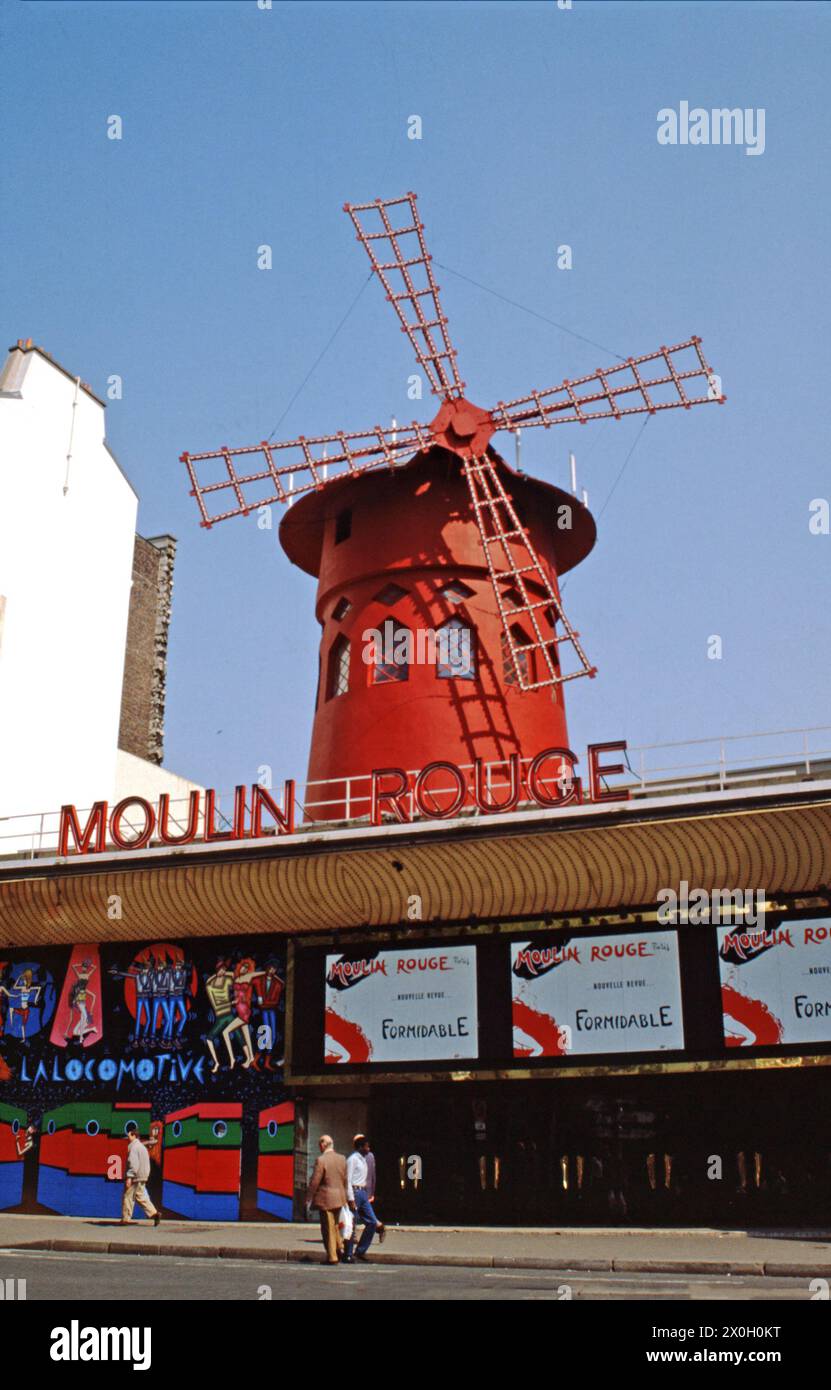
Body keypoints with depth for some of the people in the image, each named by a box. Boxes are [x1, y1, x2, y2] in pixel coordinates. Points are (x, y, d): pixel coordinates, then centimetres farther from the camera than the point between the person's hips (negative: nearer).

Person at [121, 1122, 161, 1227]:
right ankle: (154, 1213, 0)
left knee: (127, 1197, 0)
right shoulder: (142, 1146, 20)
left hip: (135, 1177, -9)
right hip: (143, 1176, 9)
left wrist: (129, 1177, -23)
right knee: (141, 1197, 11)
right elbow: (146, 1164, 23)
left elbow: (133, 1163, -21)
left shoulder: (133, 1146, -11)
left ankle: (126, 1219, 4)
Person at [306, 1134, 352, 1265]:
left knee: (328, 1228, 3)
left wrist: (308, 1199, -3)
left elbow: (314, 1182, -15)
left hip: (325, 1198, -6)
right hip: (339, 1198, 6)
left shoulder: (320, 1160, -16)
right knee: (334, 1224, 23)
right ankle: (339, 1247, 15)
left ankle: (332, 1257, 6)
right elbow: (346, 1180, 11)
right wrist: (349, 1198, 21)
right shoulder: (342, 1159, 3)